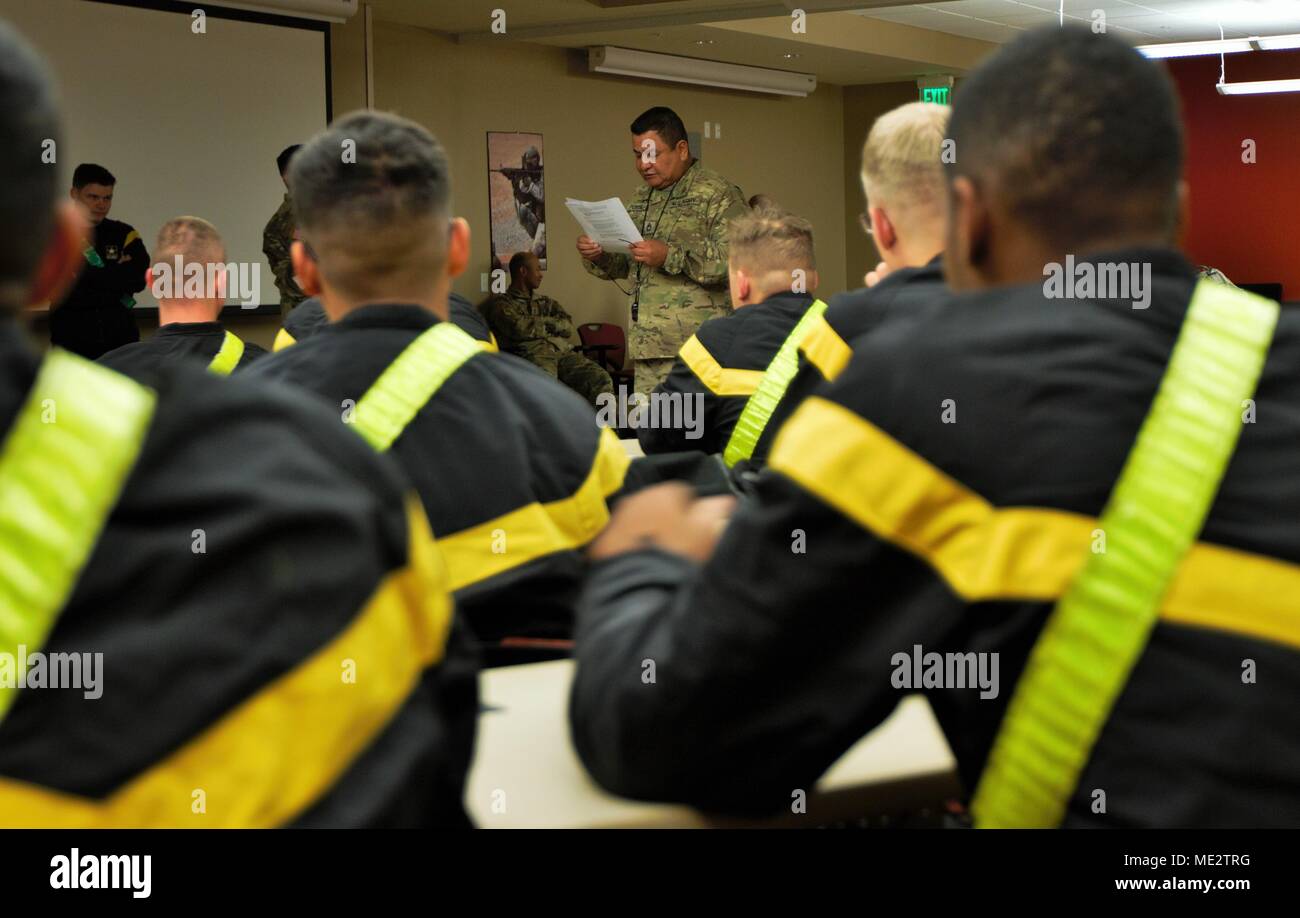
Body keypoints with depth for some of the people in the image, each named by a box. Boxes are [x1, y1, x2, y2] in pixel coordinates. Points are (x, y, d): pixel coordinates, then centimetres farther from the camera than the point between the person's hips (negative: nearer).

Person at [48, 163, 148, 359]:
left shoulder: (124, 234, 7)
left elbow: (139, 278, -9)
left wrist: (86, 274, -8)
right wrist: (116, 288, -9)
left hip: (121, 342, 2)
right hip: (72, 344, -2)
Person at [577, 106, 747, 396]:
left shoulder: (718, 195, -5)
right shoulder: (641, 200, 19)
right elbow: (625, 265, 27)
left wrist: (671, 257, -23)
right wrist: (598, 257, 4)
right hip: (648, 347, 7)